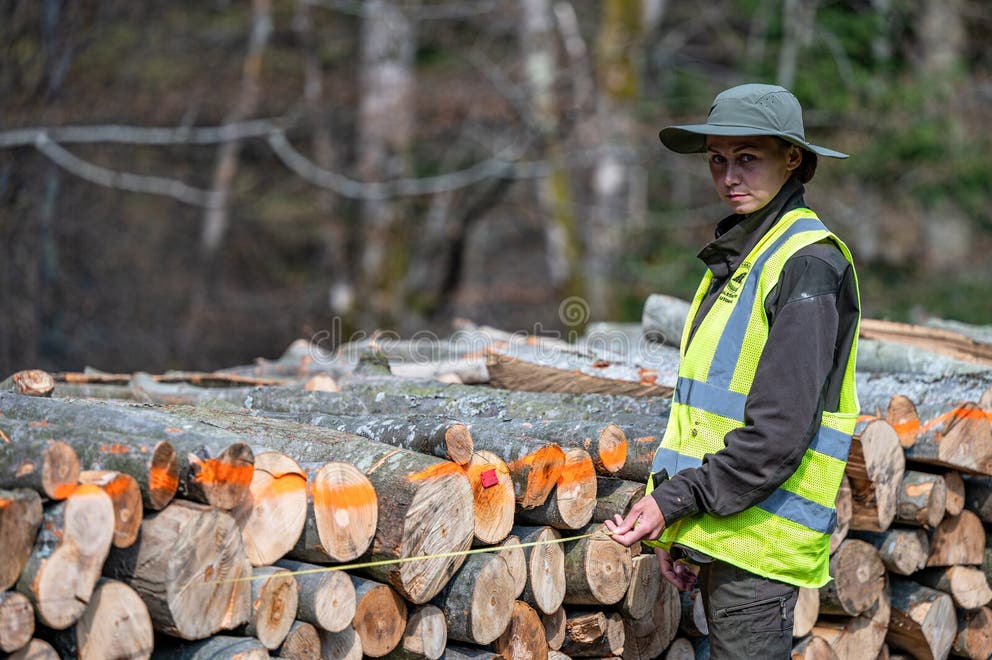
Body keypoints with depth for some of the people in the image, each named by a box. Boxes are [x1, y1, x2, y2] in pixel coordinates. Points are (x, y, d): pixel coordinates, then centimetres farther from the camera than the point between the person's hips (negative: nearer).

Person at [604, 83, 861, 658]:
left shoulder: (809, 264, -13)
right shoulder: (735, 257, 17)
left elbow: (779, 431, -20)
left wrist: (675, 500, -18)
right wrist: (672, 524, 14)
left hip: (759, 538, -9)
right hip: (720, 533, 9)